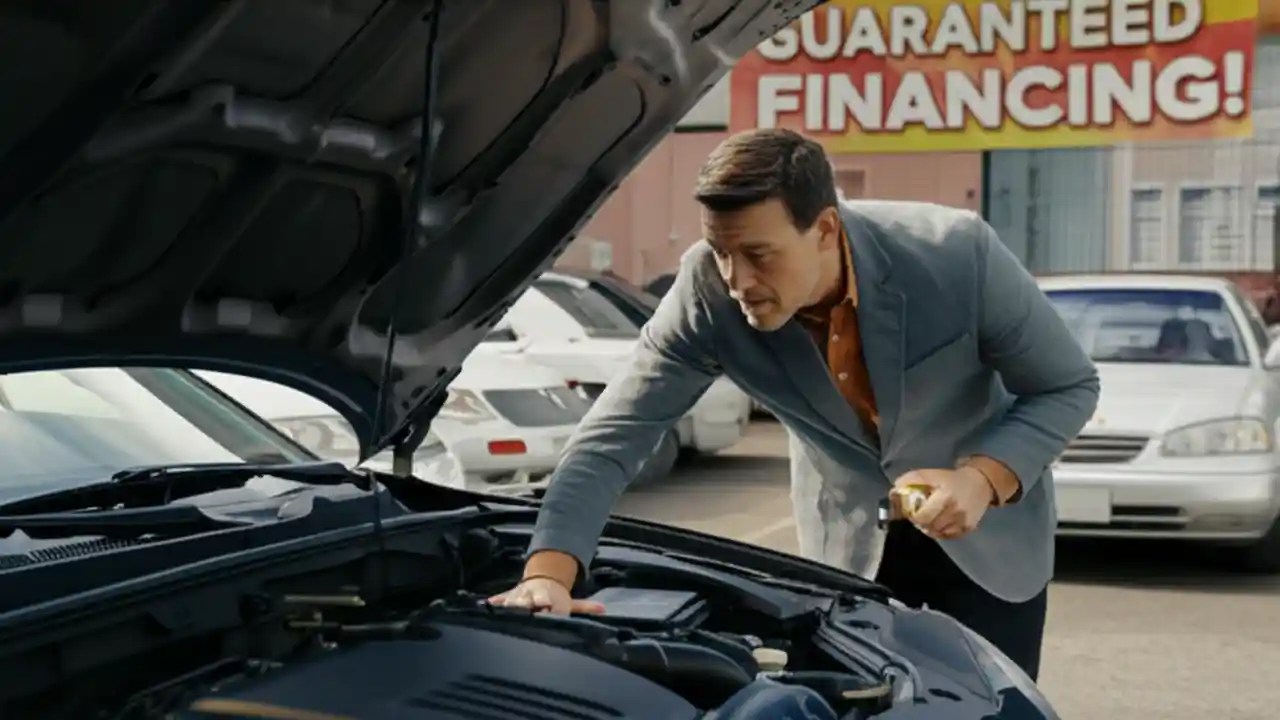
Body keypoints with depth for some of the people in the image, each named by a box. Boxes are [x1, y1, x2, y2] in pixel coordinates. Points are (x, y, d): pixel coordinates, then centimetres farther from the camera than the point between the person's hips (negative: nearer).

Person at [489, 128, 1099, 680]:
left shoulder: (960, 255, -30)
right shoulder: (707, 292, -27)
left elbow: (1069, 386, -17)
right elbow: (612, 437, -27)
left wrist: (985, 479, -34)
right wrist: (548, 573, -41)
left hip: (991, 529, -1)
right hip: (848, 540, 1)